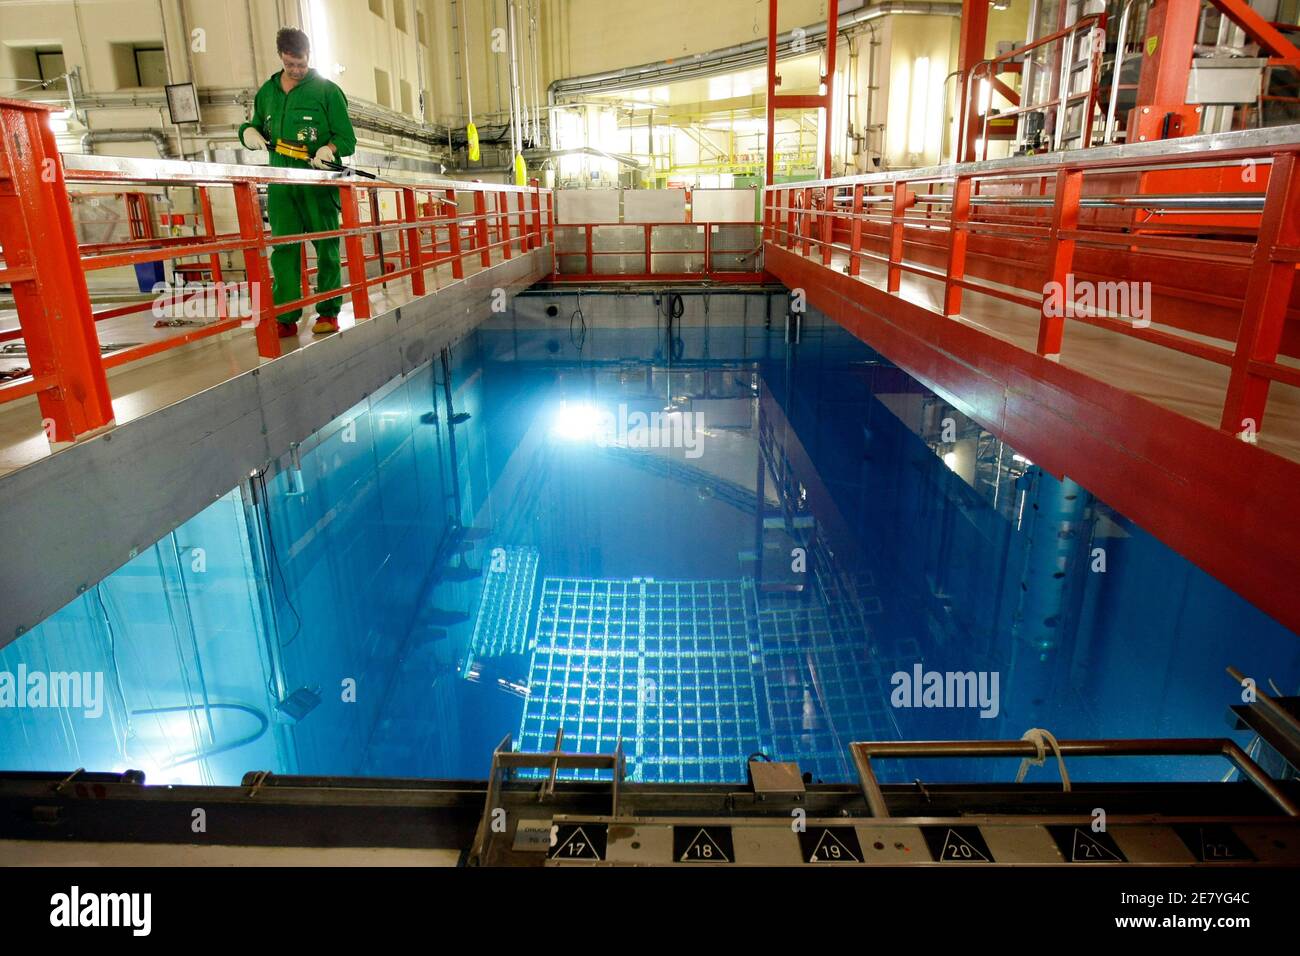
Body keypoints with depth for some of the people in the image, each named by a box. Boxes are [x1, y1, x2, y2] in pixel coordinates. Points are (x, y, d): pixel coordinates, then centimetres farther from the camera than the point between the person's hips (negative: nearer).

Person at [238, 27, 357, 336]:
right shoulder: (267, 92, 18)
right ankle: (286, 317, -1)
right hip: (281, 183, 4)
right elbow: (258, 129, 27)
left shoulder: (327, 90, 5)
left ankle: (328, 313, 9)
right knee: (282, 249, -2)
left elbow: (347, 139, 1)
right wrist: (249, 131, 4)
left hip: (319, 183, -3)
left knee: (326, 247, -1)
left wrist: (329, 149, -20)